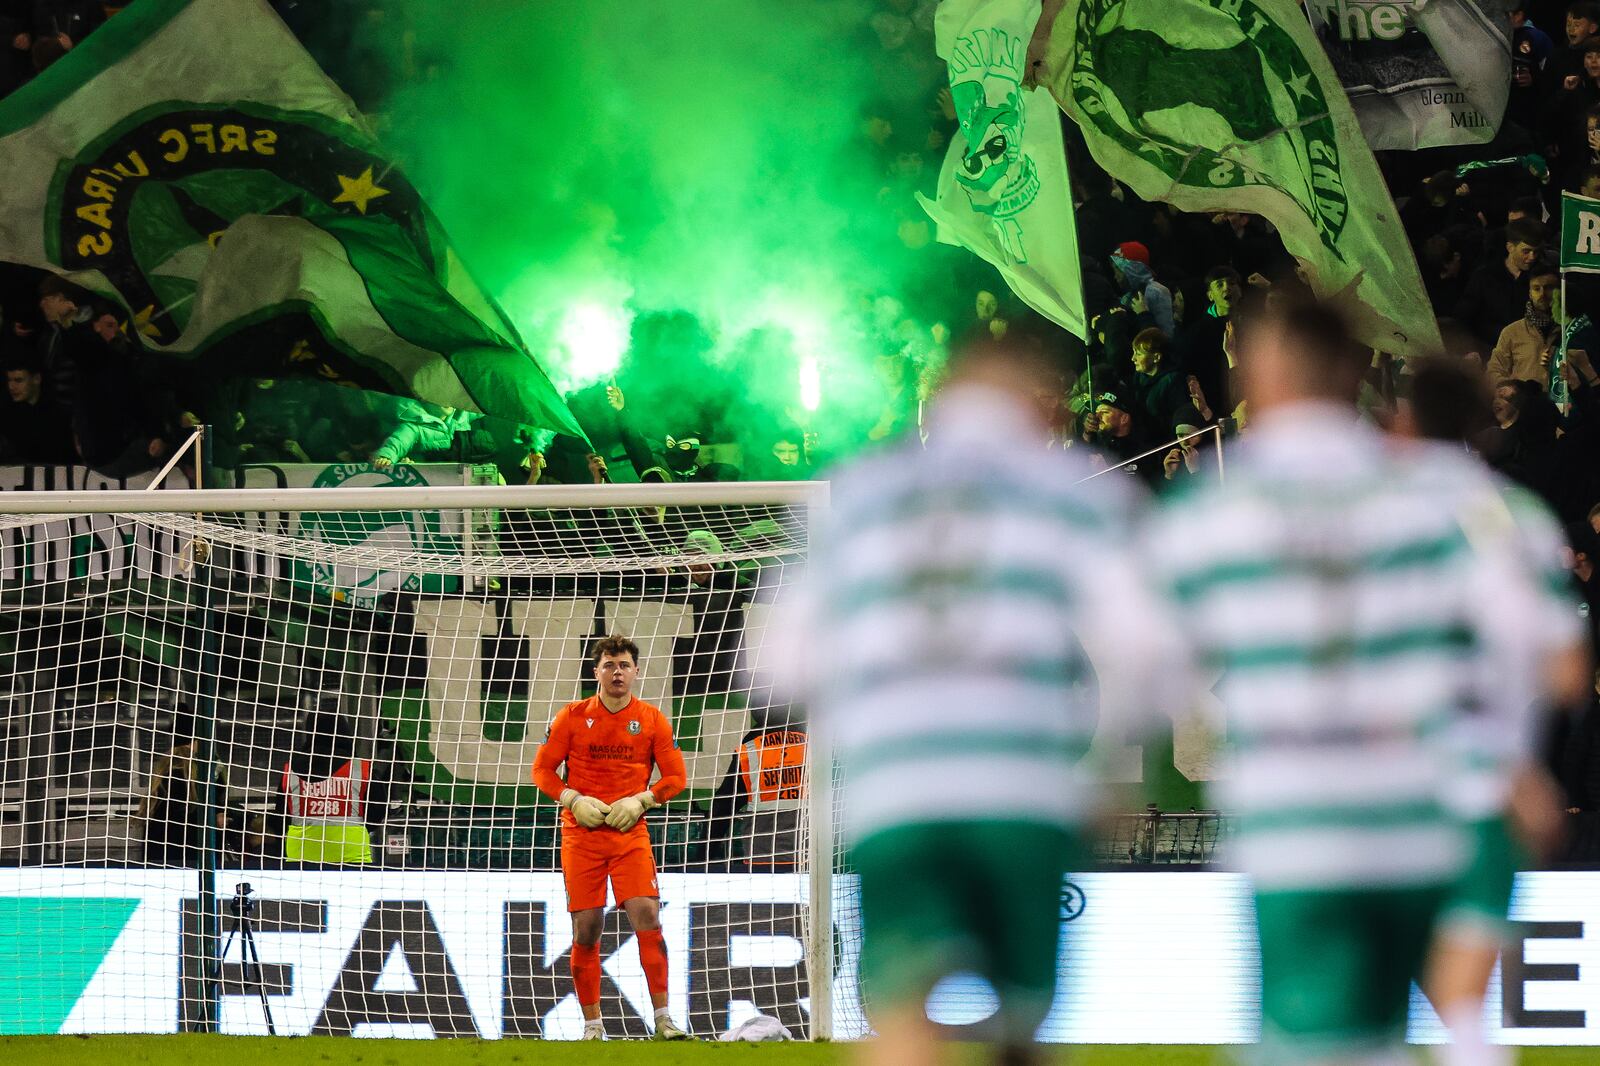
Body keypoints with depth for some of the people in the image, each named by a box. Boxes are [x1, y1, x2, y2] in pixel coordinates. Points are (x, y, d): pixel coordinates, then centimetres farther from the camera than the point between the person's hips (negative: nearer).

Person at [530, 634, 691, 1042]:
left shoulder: (651, 719, 4)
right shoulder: (572, 717, 2)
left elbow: (676, 776, 6)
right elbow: (542, 769, 6)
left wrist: (640, 801, -9)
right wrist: (574, 799, -9)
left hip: (630, 833, 0)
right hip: (581, 835, 0)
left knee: (647, 916, -14)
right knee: (586, 928, -2)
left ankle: (663, 1019, -11)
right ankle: (592, 1024, 8)